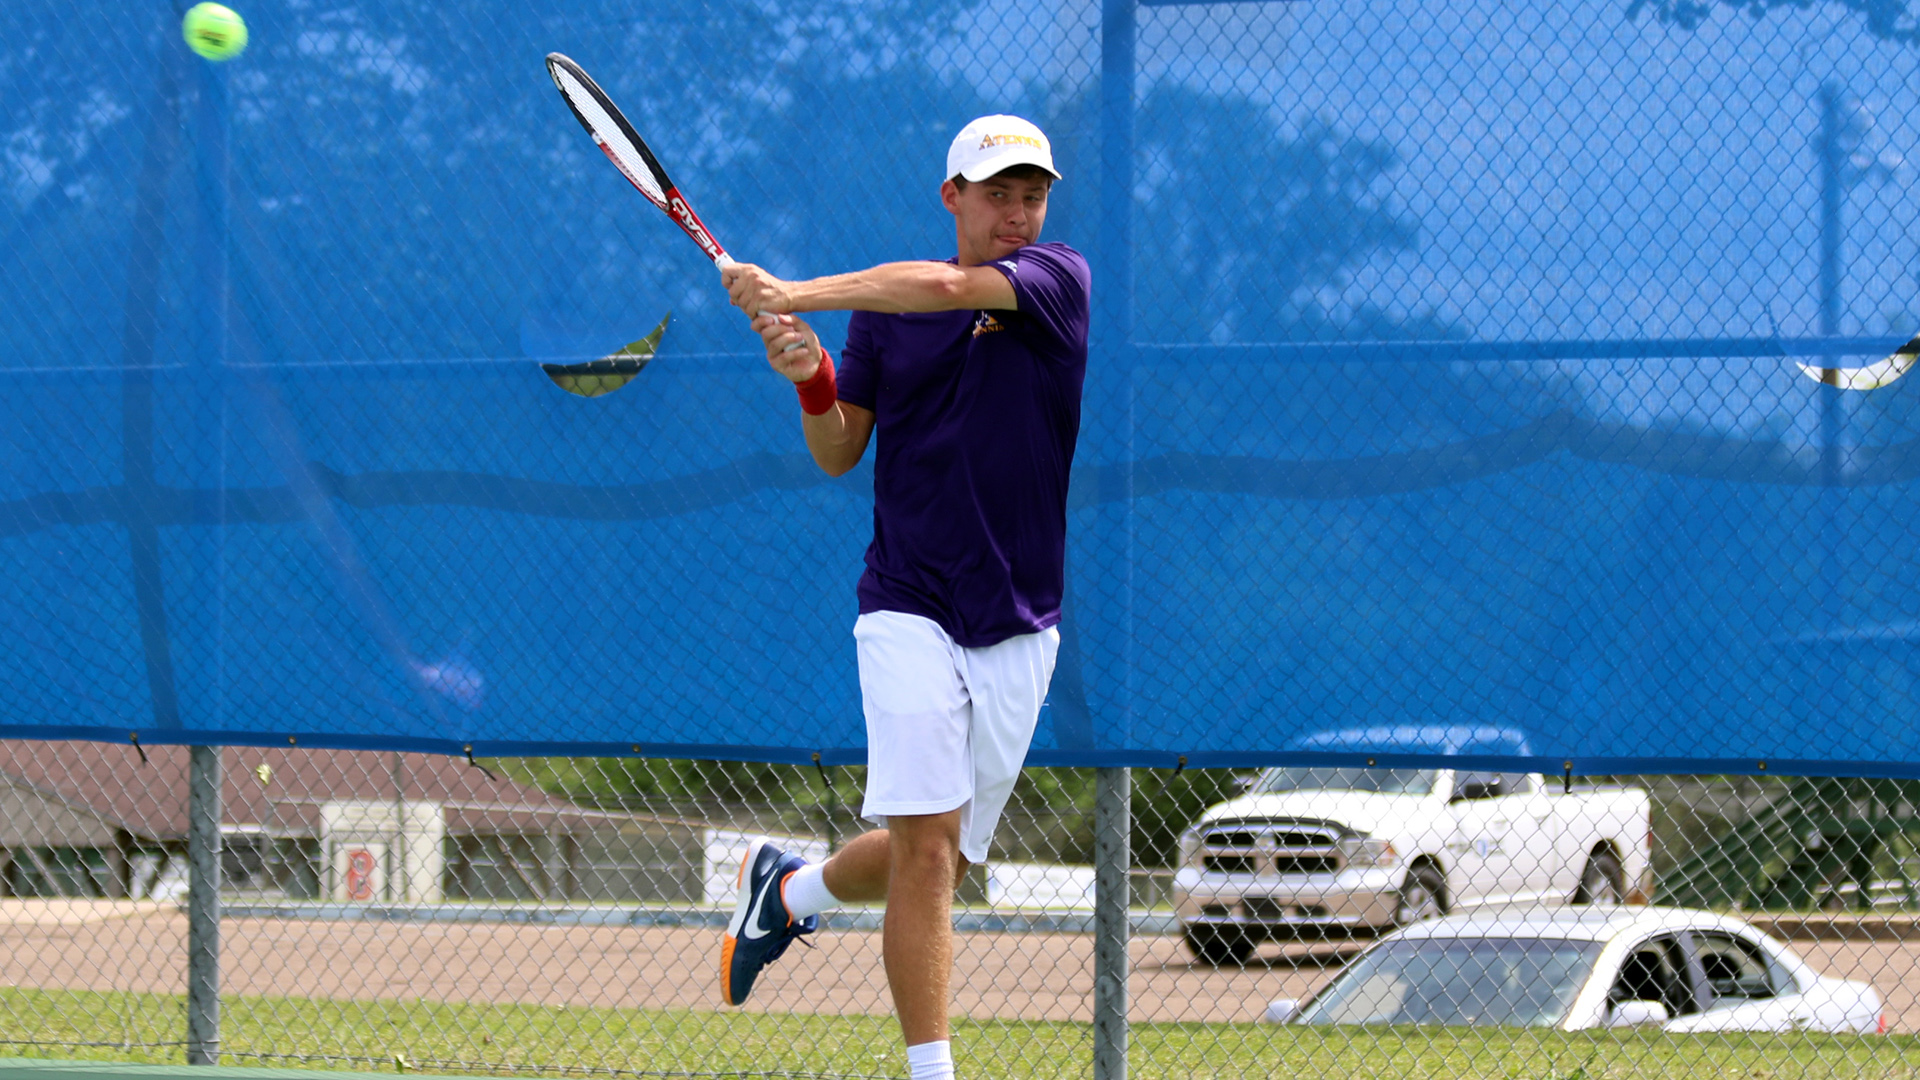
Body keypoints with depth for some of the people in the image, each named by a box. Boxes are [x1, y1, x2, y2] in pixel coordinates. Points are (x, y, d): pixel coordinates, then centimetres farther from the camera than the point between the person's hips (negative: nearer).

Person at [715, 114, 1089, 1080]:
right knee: (927, 847, -15)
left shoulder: (1060, 279, -3)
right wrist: (812, 380, -10)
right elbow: (839, 455, 10)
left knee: (933, 859, 9)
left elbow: (944, 288, -22)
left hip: (1020, 629, 1)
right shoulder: (882, 309, 5)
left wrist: (795, 295, -25)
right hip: (908, 610, -1)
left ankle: (789, 888, 38)